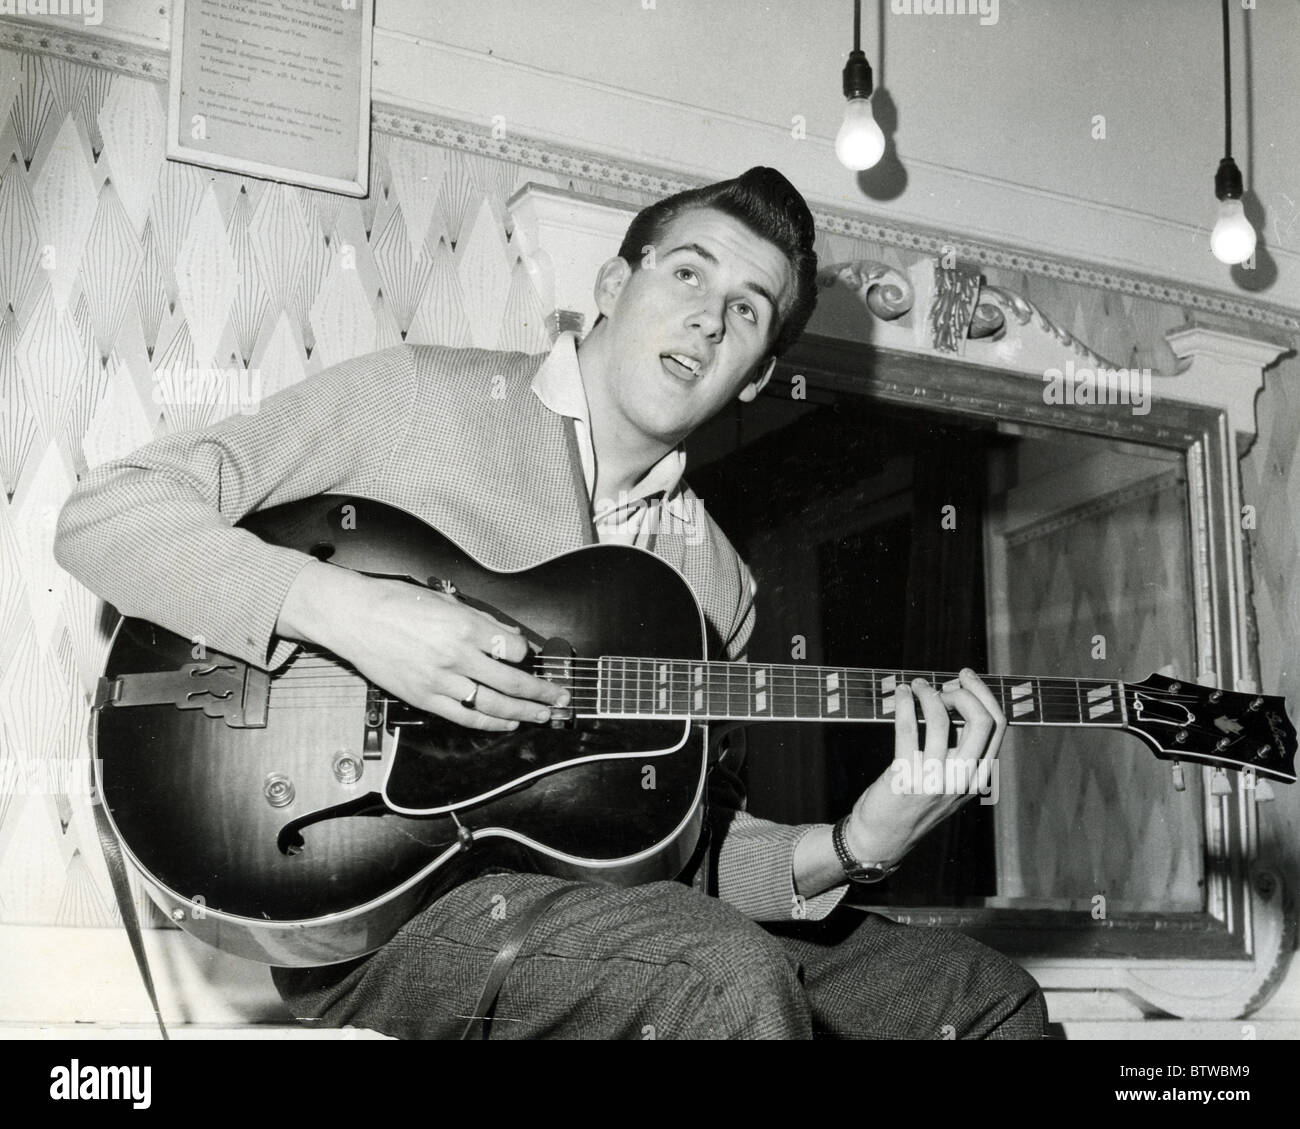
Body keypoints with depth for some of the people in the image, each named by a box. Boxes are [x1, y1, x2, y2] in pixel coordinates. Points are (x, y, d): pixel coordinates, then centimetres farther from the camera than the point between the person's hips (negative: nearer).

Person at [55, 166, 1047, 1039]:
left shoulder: (716, 580, 13)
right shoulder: (417, 401, -1)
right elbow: (103, 514, -6)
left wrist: (850, 847, -8)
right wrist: (348, 611, -20)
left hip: (609, 905, 6)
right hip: (370, 904, -5)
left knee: (985, 998, -1)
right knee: (725, 974, -32)